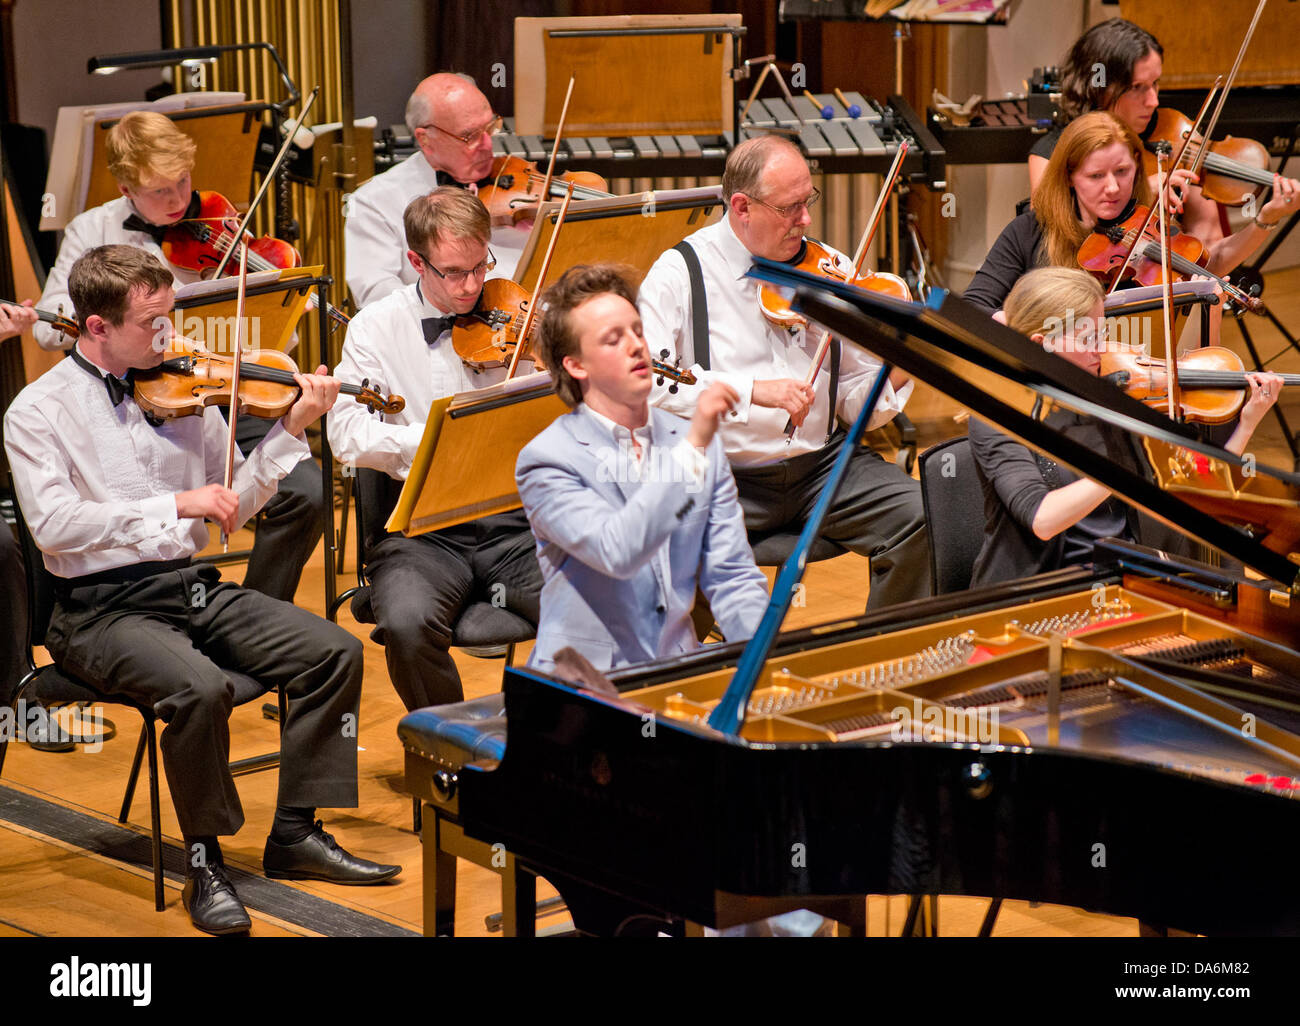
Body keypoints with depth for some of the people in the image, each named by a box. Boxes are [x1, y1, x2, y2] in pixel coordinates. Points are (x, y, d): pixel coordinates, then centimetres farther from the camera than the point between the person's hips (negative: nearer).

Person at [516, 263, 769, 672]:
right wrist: (693, 450, -26)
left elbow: (732, 578, 8)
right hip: (583, 682, -3)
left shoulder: (703, 446, 10)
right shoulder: (546, 459, -7)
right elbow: (617, 552, -23)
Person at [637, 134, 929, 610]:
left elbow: (854, 399, 7)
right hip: (720, 477, -3)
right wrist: (753, 390, -26)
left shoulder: (830, 271, 7)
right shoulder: (679, 273, -4)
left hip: (821, 463, 4)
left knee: (920, 519, -18)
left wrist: (896, 376, -16)